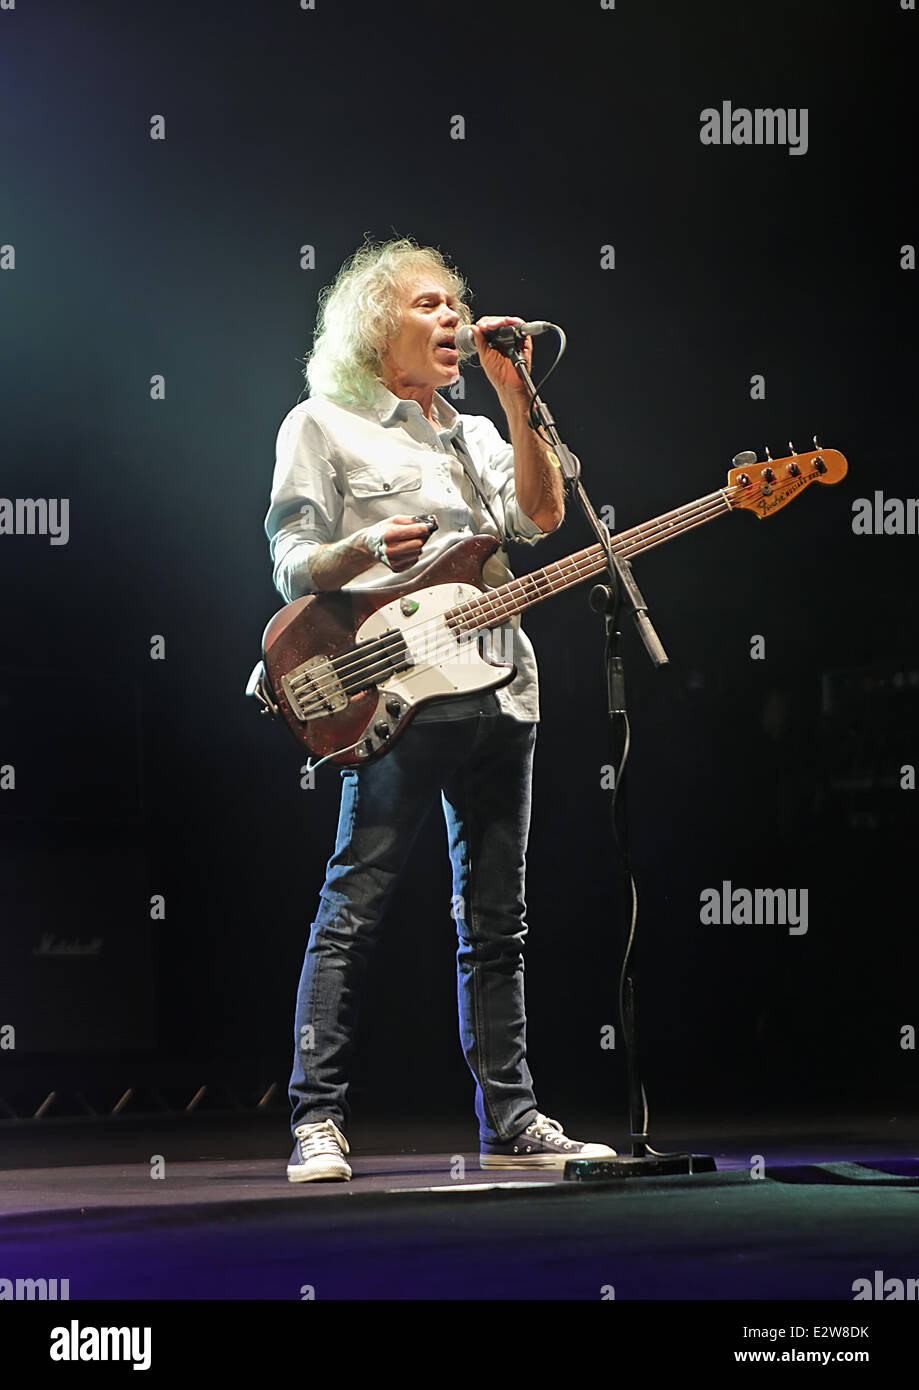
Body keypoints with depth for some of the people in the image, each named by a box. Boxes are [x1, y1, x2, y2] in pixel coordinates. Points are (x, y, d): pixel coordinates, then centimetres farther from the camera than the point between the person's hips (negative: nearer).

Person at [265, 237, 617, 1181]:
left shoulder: (475, 435, 23)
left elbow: (541, 517, 6)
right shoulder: (322, 426, 7)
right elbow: (291, 568, 0)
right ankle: (318, 1122, -9)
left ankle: (510, 1121, 11)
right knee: (354, 906, -11)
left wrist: (514, 397, 3)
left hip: (499, 694, 6)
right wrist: (365, 550, -20)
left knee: (496, 923, 7)